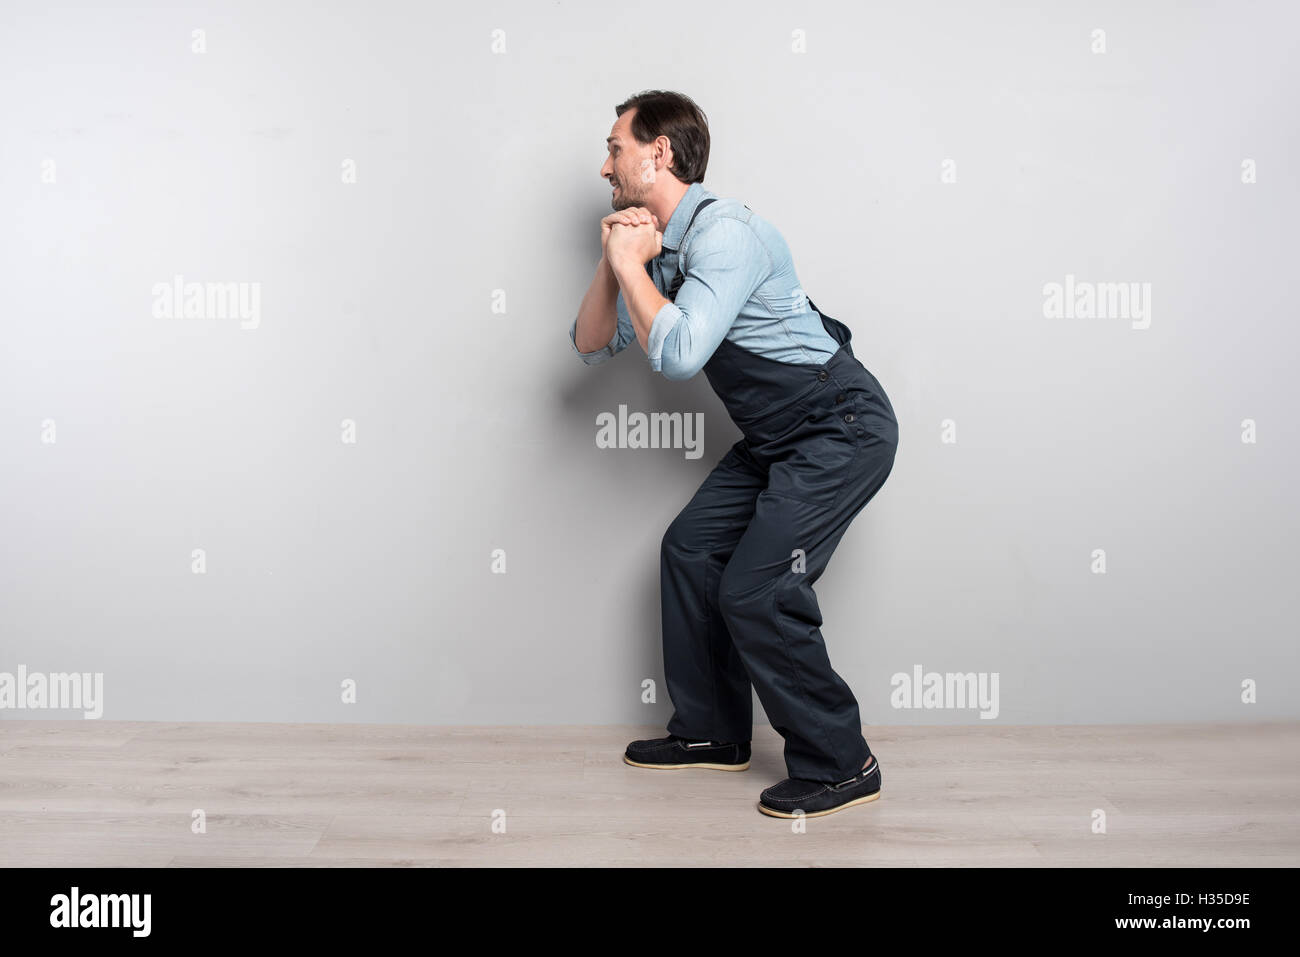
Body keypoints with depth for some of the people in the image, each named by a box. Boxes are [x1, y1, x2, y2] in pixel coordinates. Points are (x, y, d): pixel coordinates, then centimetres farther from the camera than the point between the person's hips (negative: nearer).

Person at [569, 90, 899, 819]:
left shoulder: (726, 233, -21)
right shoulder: (659, 246, 9)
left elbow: (677, 354, -32)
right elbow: (592, 346, 9)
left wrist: (630, 263, -19)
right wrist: (614, 262, -5)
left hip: (842, 429, -10)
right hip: (779, 437, 10)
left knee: (756, 590, -15)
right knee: (691, 549, 10)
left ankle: (840, 766, 1)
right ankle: (712, 733, 23)